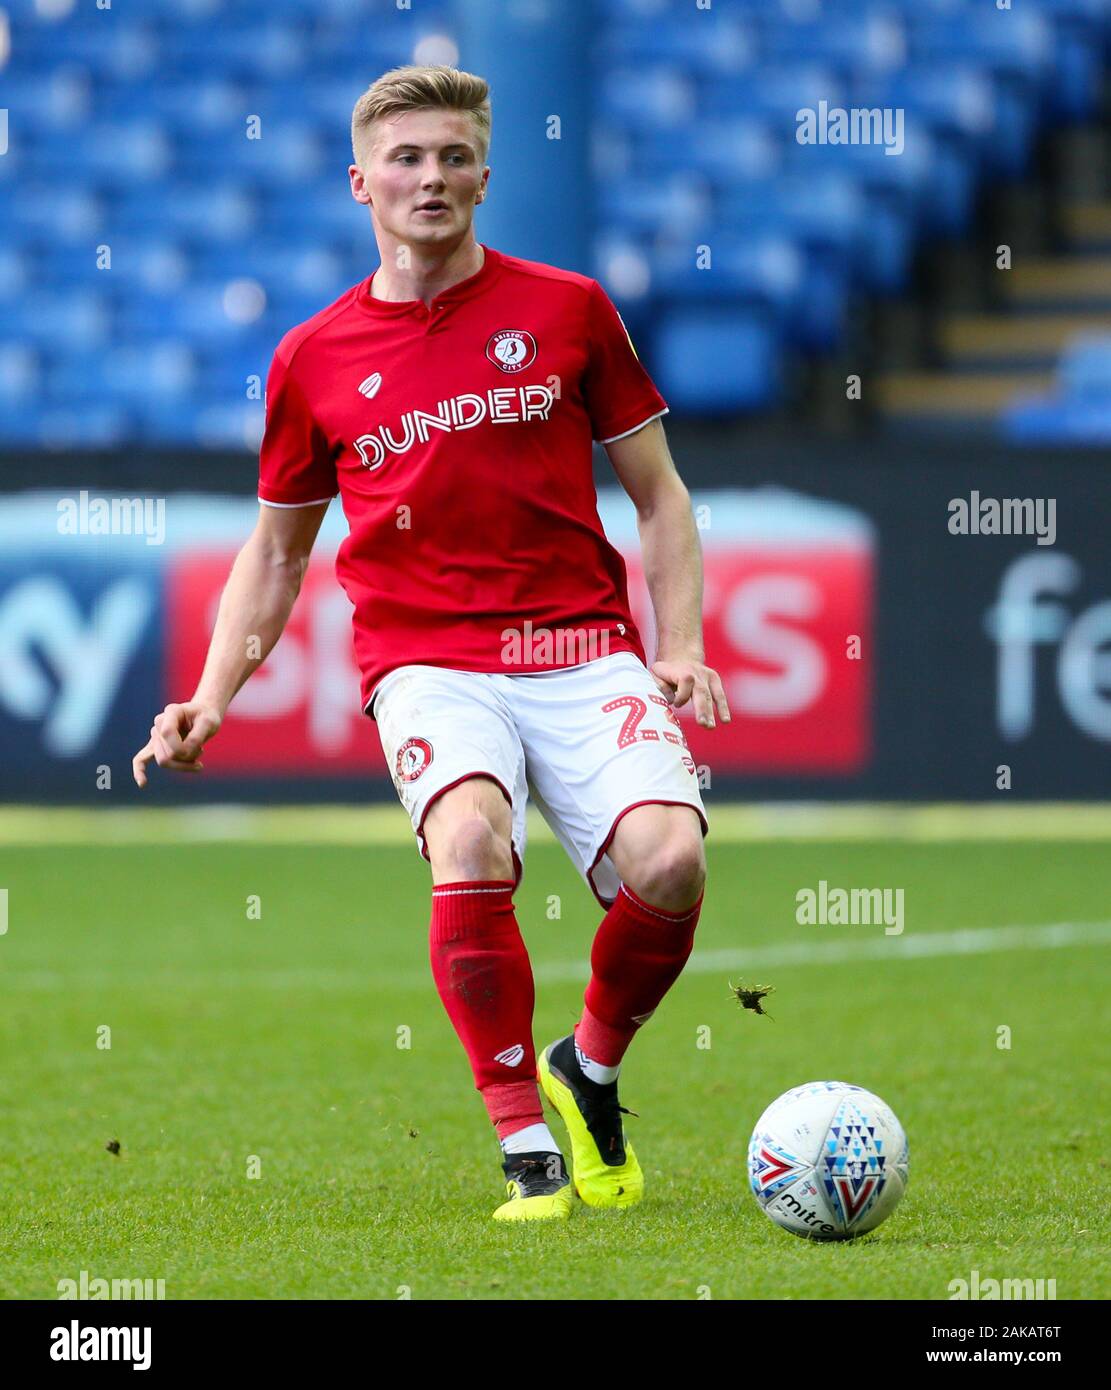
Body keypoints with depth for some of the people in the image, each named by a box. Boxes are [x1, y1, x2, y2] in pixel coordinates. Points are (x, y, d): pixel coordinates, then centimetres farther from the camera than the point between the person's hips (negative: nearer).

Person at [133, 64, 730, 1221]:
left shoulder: (567, 310, 7)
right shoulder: (312, 360, 8)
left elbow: (657, 494, 13)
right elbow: (276, 550, 19)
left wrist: (679, 648, -1)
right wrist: (212, 700, 6)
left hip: (582, 645, 1)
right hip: (425, 659, -1)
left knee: (668, 860, -23)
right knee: (471, 841, -32)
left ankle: (590, 1069, 9)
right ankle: (528, 1152, -21)